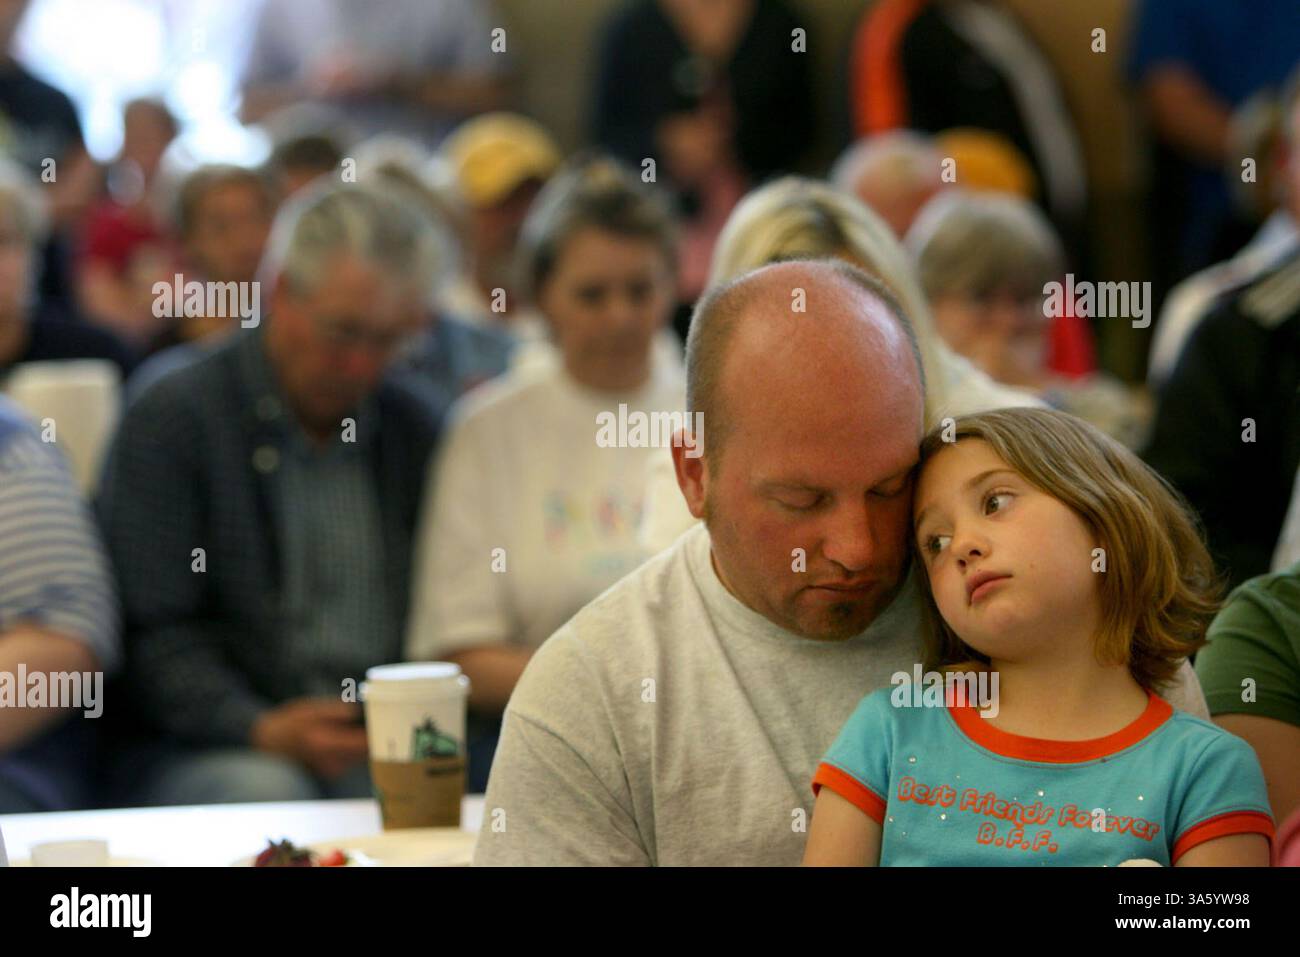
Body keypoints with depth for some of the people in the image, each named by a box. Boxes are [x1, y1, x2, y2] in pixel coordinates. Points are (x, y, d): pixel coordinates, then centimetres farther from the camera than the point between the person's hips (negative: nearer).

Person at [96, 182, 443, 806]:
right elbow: (155, 632, -6)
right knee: (266, 791, -37)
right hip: (212, 750, -4)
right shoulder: (170, 420, -1)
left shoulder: (414, 429, 15)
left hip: (390, 750, 4)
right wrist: (261, 730, -20)